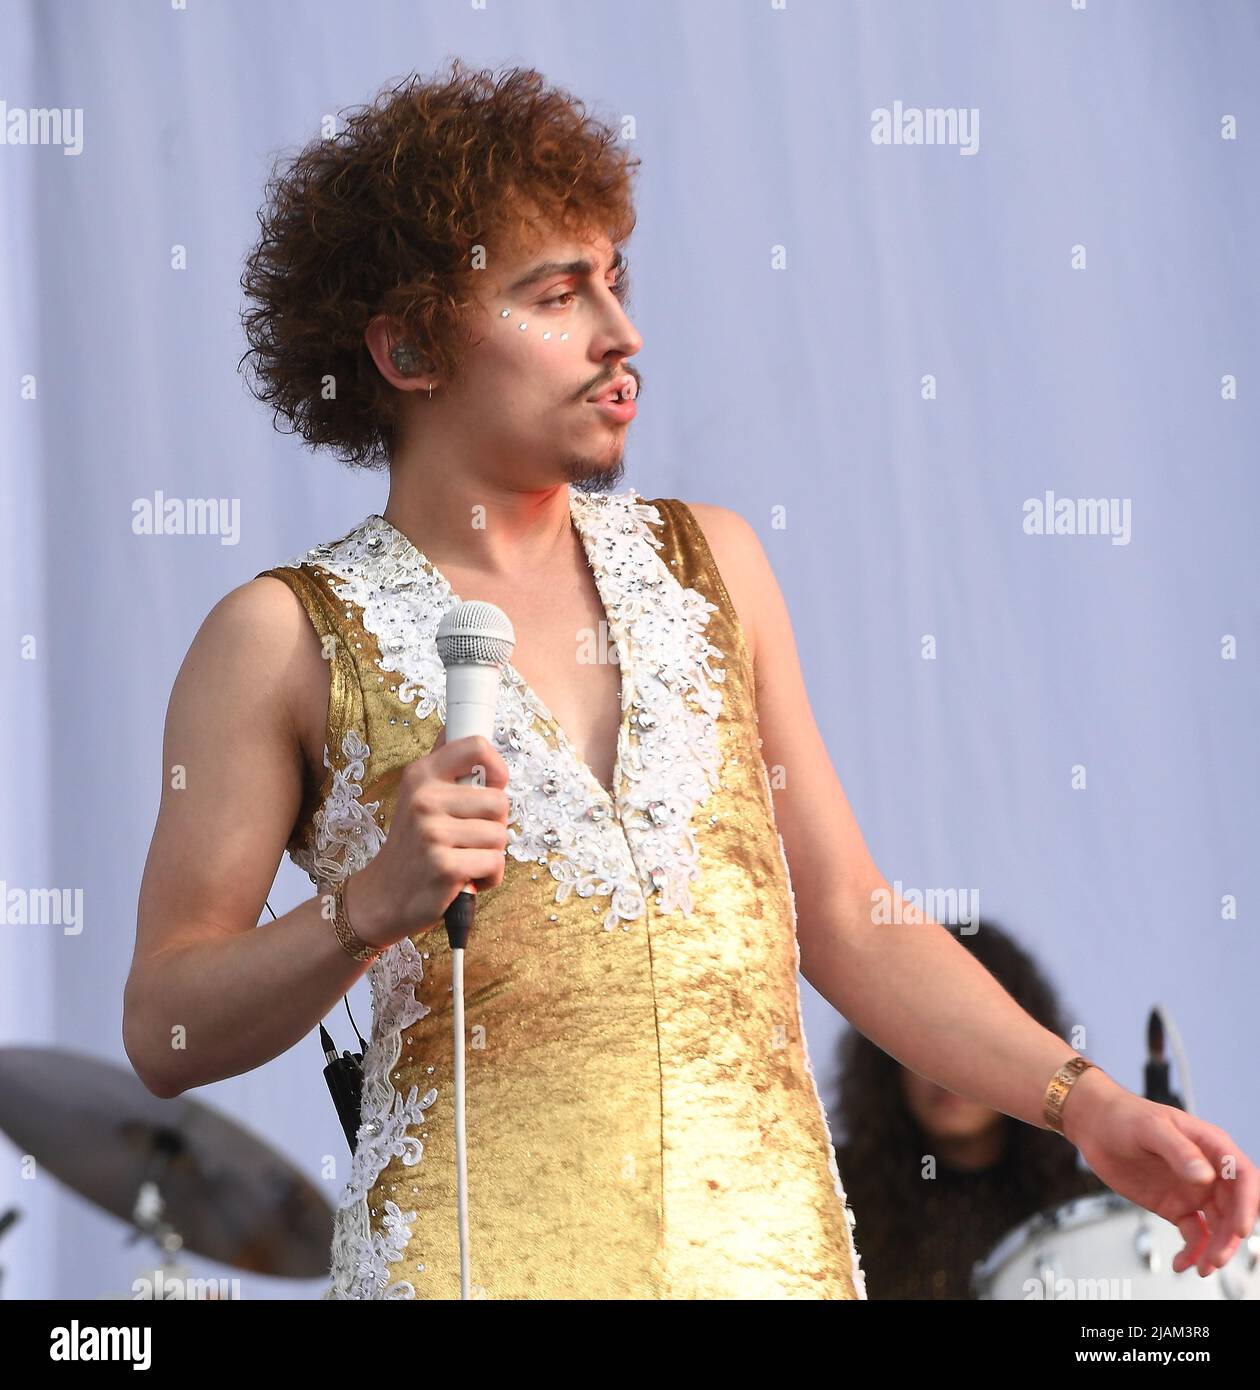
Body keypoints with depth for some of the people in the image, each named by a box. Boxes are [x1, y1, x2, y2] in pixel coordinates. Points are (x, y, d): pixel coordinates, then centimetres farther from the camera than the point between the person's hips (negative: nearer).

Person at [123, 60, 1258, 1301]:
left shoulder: (710, 564, 14)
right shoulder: (287, 638, 0)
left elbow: (846, 919, 16)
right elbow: (165, 1034, -2)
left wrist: (1083, 1103, 6)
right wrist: (372, 908, -17)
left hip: (777, 1244, 4)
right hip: (477, 1258, -3)